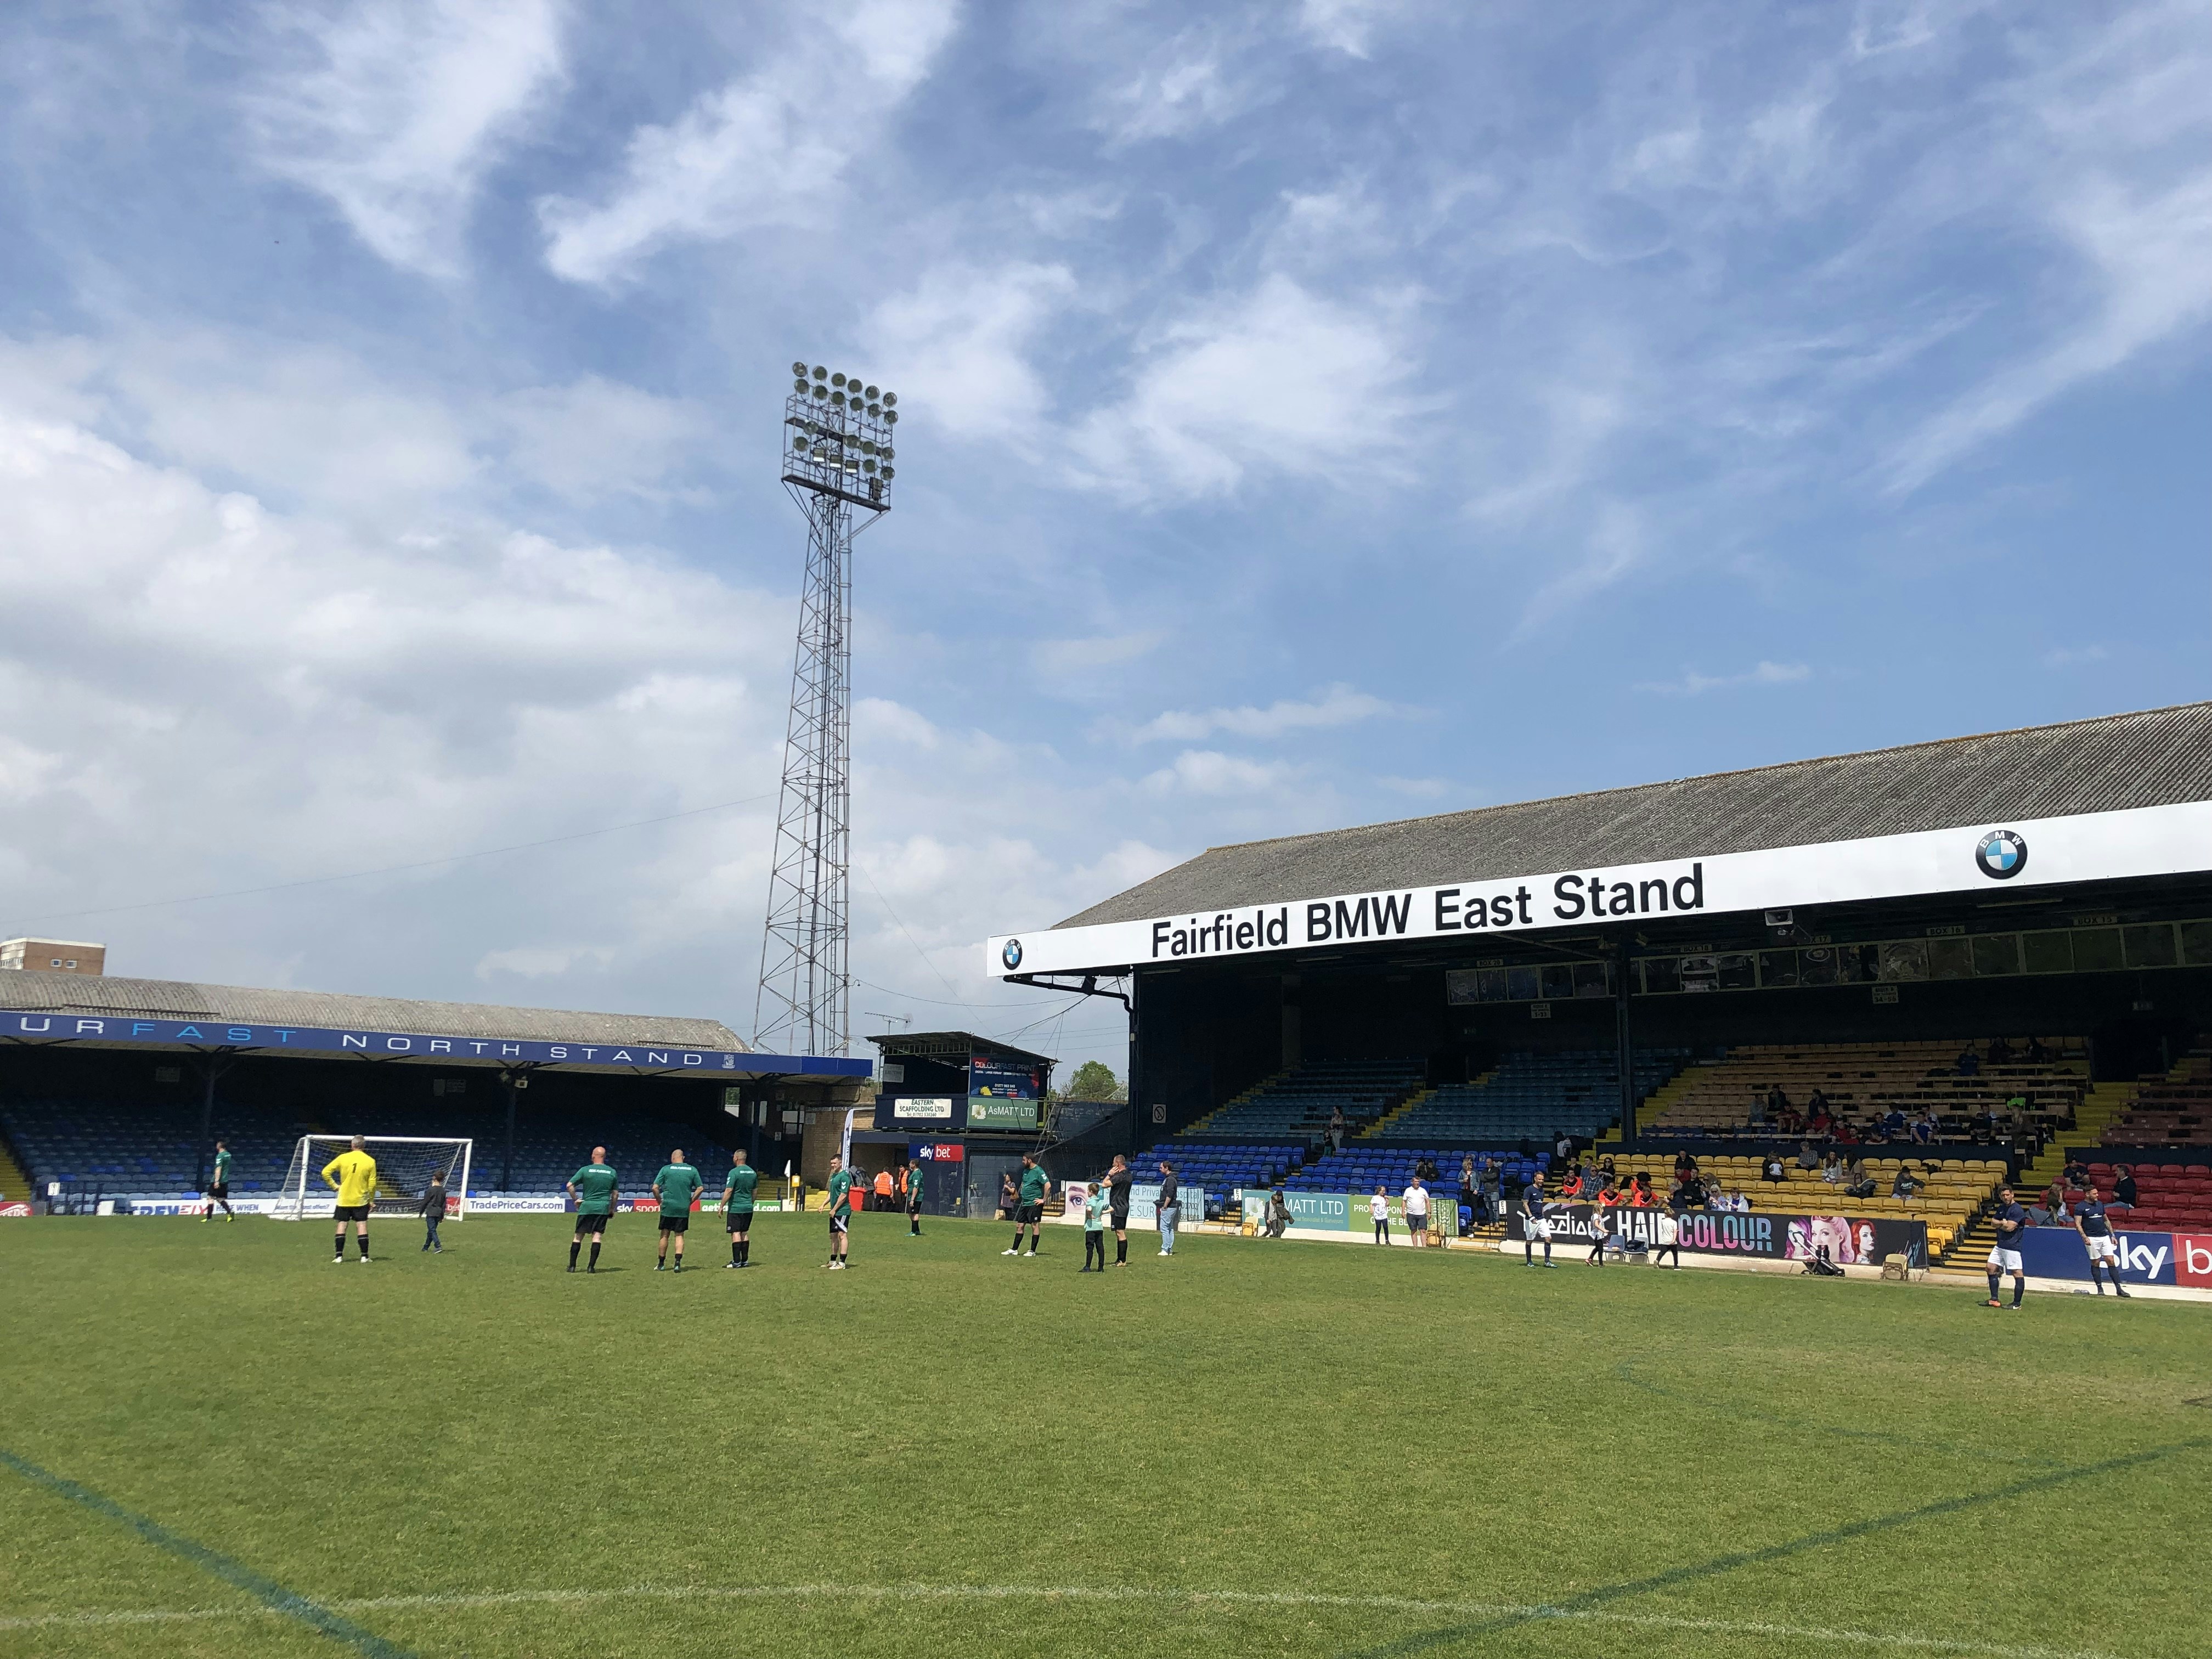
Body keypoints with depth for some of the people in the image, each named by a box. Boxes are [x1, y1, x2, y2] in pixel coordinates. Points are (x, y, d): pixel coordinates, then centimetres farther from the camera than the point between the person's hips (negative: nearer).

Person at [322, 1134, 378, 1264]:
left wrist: (334, 1185, 6)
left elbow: (325, 1172, -6)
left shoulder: (343, 1158, -5)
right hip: (361, 1200, 0)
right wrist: (372, 1200, 9)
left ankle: (339, 1256, 6)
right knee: (362, 1226, 2)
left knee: (342, 1225, 8)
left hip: (344, 1200, 1)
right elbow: (372, 1184, -3)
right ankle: (364, 1256, 0)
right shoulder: (370, 1161, -6)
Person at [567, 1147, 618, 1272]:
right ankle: (591, 1267, -5)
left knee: (578, 1236, 8)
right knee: (597, 1236, 0)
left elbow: (570, 1185, -6)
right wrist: (613, 1208, 19)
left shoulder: (585, 1170, -2)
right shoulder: (612, 1172, 5)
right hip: (603, 1208, 1)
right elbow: (615, 1193, 10)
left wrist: (576, 1199, 4)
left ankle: (572, 1266, 10)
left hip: (586, 1207, -1)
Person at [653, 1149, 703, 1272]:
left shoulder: (666, 1169, -1)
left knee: (665, 1235, 10)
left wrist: (660, 1201, 7)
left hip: (668, 1207, -1)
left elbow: (655, 1188, -6)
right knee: (679, 1235, 9)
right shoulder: (692, 1170, 4)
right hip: (684, 1209, 1)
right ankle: (678, 1261, -9)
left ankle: (661, 1264, 19)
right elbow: (700, 1188, 4)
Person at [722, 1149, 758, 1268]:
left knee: (736, 1233, -5)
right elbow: (755, 1191, 17)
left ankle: (737, 1261, -7)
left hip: (735, 1208, -6)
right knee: (745, 1233, 13)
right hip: (748, 1208, 6)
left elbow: (728, 1191, -16)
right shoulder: (753, 1172, 8)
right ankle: (745, 1260, 15)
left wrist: (722, 1207, -10)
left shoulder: (734, 1172, -13)